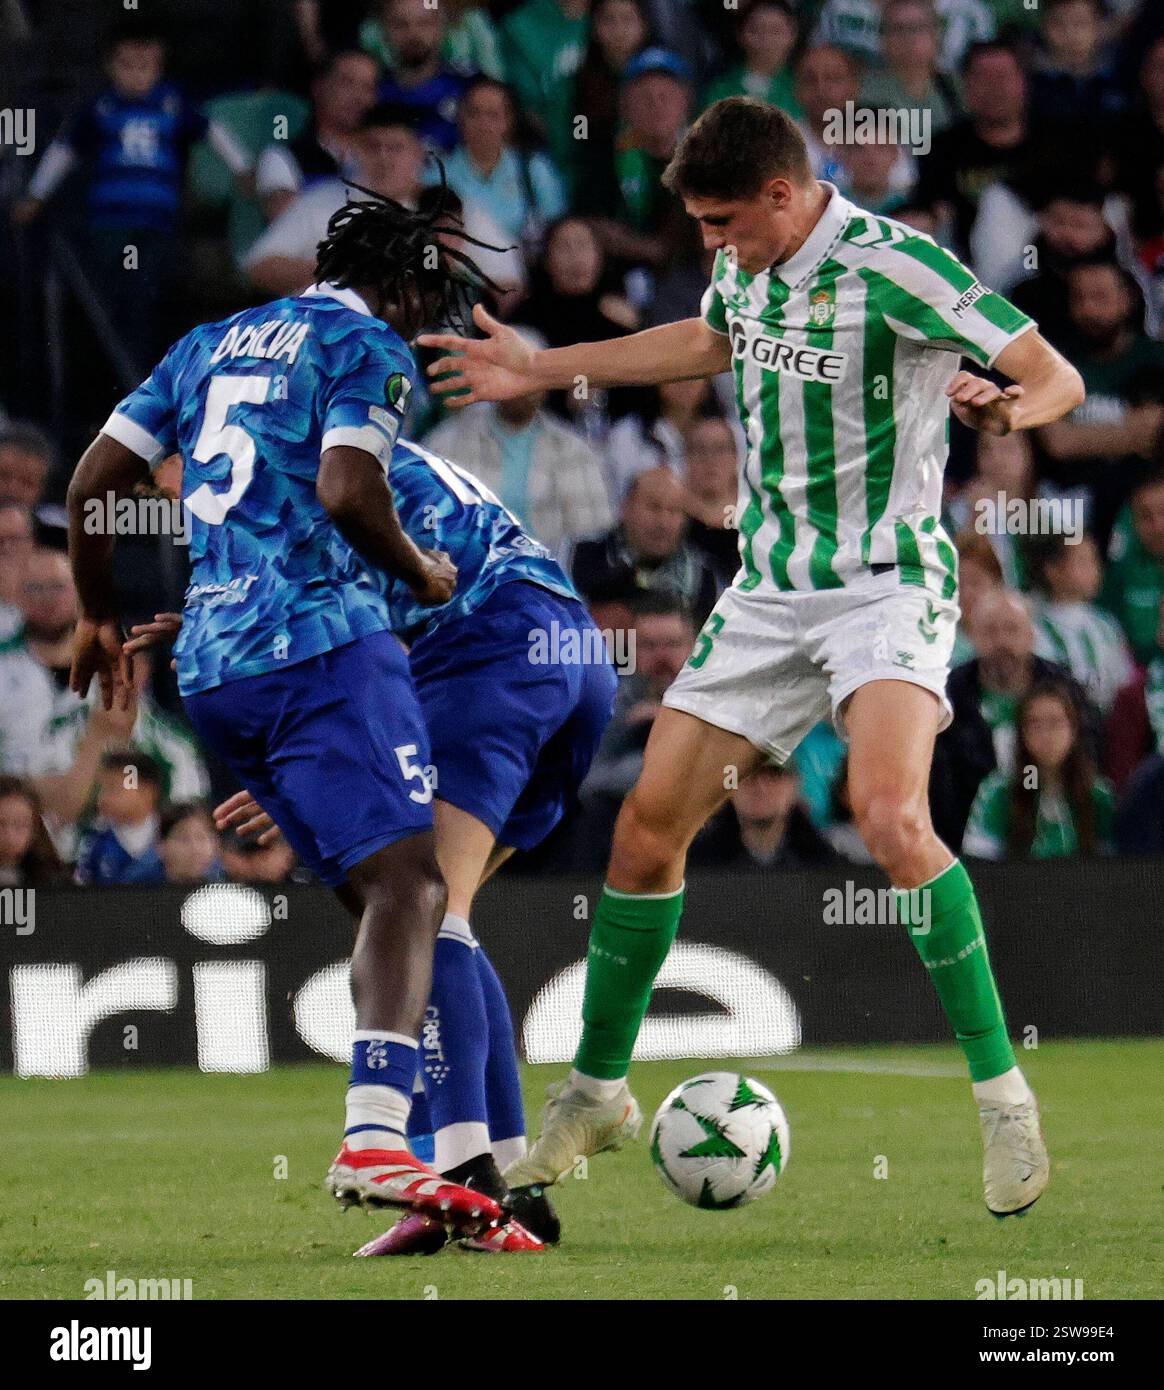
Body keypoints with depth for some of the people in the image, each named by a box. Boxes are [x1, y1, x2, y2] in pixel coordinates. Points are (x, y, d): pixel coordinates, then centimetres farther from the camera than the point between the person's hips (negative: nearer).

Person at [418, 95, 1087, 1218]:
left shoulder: (891, 267, -18)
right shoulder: (746, 267, 5)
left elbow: (1058, 377, -18)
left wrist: (1009, 409, -42)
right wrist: (543, 368, 33)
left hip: (884, 586, -7)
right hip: (768, 592, 7)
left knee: (889, 818, -30)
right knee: (648, 825, 4)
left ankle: (1002, 1097, -20)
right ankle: (595, 1094, 22)